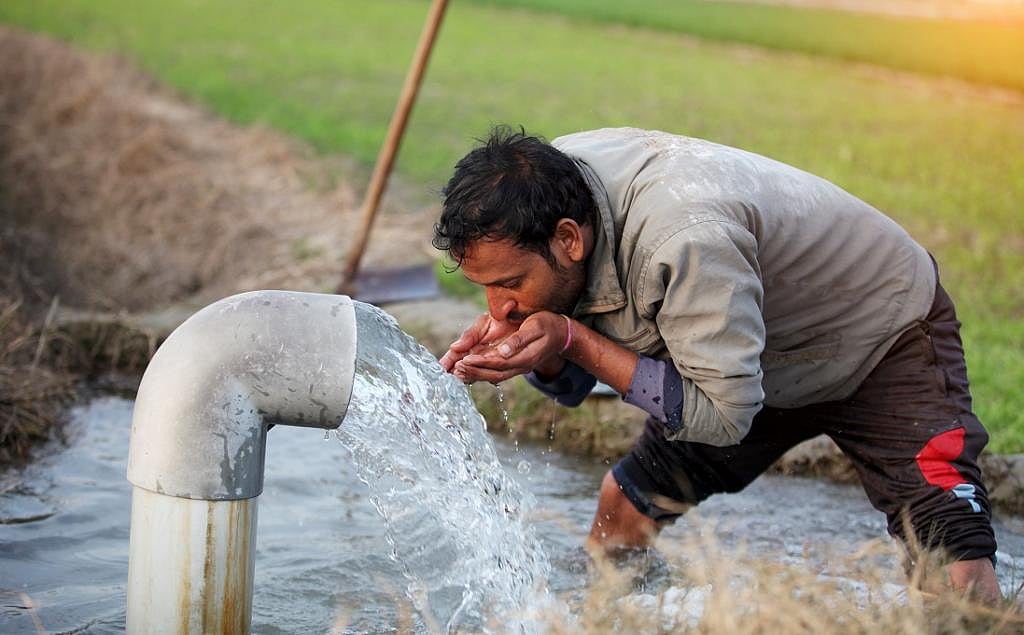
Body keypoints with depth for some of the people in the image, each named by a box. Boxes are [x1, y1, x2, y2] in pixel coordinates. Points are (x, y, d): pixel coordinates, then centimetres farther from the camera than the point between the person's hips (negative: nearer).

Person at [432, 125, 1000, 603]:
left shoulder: (683, 240, -42)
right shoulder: (544, 185, -17)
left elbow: (724, 416, -32)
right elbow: (574, 386, -6)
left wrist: (573, 340, -35)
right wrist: (512, 339, -28)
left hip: (885, 343, -7)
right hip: (766, 360, 7)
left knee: (962, 585, -20)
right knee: (625, 502, 5)